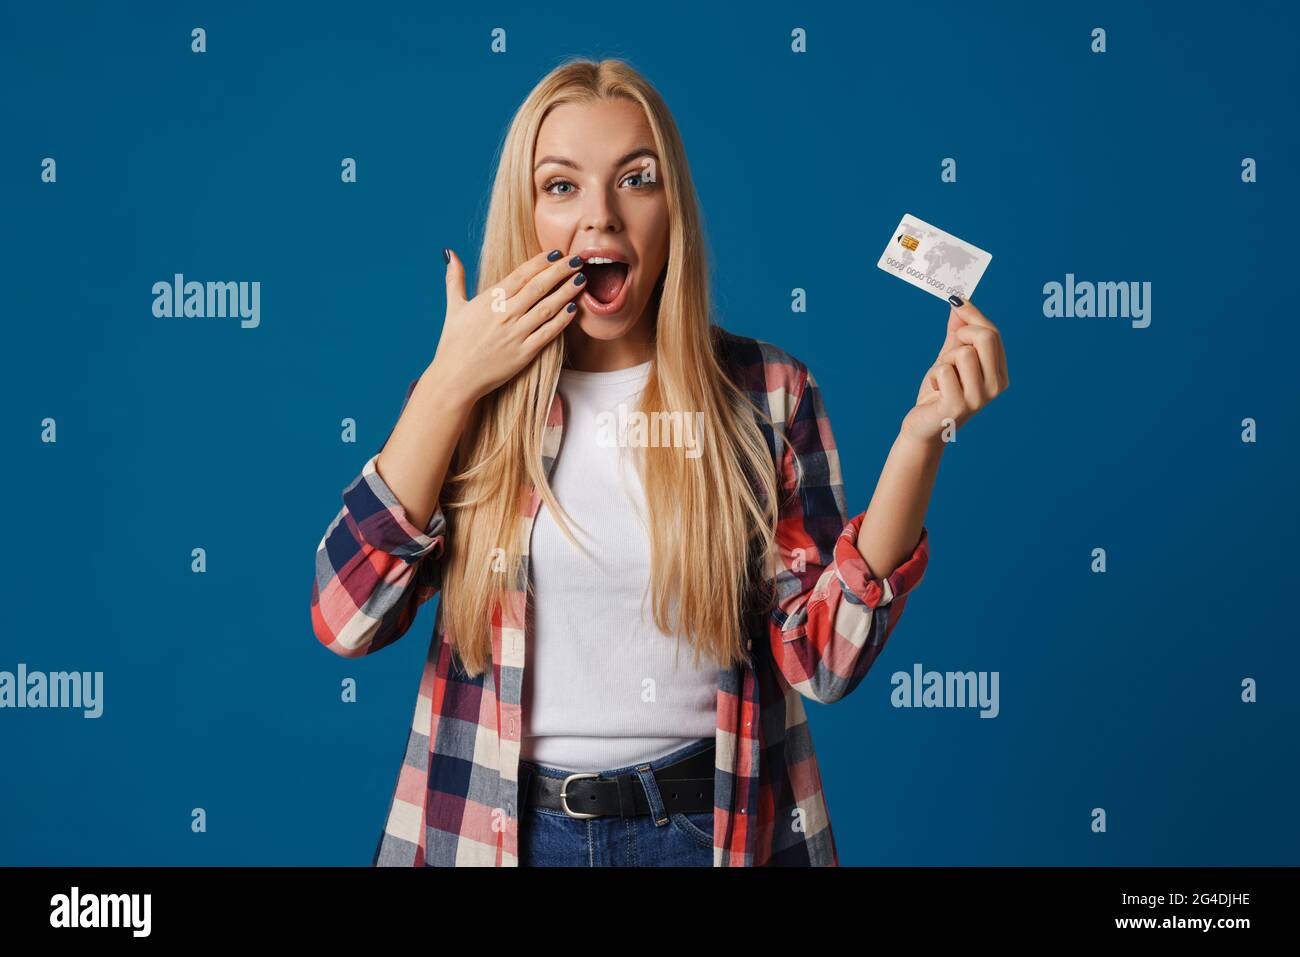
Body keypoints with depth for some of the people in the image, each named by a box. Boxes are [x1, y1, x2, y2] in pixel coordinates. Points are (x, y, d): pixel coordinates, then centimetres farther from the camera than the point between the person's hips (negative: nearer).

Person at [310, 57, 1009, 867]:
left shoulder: (767, 393, -5)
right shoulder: (464, 395, -2)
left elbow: (824, 657, -10)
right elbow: (346, 619, -11)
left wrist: (921, 434, -18)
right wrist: (451, 385, -15)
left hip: (712, 825, 0)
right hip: (490, 826, 1)